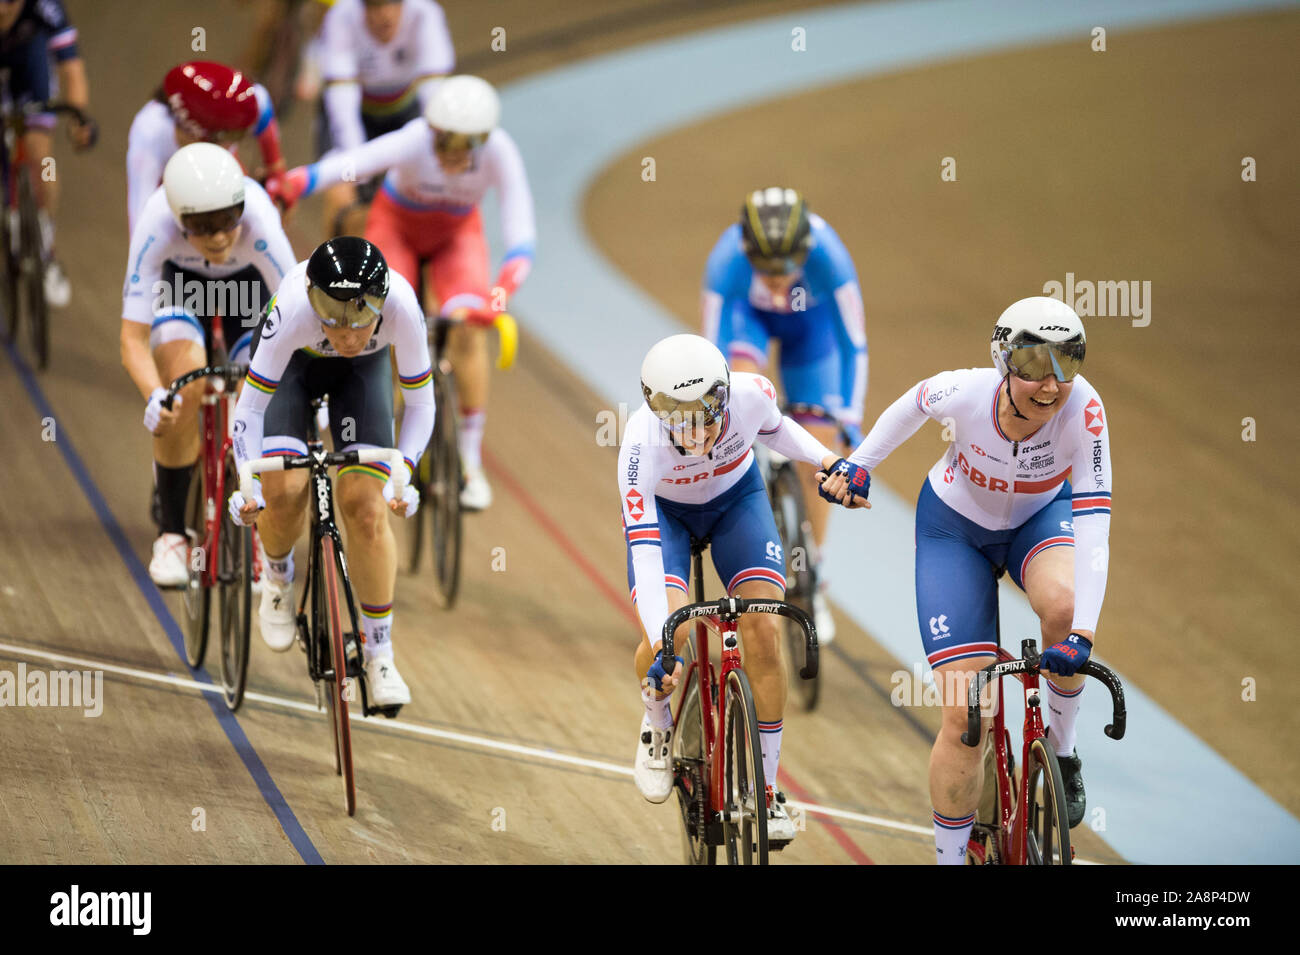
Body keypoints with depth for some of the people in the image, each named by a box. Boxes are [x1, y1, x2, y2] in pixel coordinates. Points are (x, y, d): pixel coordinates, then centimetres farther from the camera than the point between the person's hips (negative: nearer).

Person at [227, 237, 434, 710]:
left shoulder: (401, 306, -38)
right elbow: (249, 409, -32)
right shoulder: (293, 309, -42)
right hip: (292, 363, -1)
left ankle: (379, 655, 1)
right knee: (284, 492, -20)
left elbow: (420, 404, -22)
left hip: (363, 371, 1)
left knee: (365, 505, -12)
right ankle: (278, 575, 16)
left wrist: (401, 476, -31)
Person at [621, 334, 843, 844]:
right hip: (663, 509, -2)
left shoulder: (752, 393, -32)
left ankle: (766, 788, -3)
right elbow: (644, 553, -42)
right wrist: (659, 646, -50)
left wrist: (827, 462, -18)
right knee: (670, 625, -25)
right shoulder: (642, 443, -39)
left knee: (763, 627, -16)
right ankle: (657, 723, 10)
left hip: (736, 497, 2)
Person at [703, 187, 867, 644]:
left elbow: (852, 345, -32)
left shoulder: (827, 255, -41)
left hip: (809, 321, 0)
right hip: (748, 314, 0)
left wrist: (850, 422, -34)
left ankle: (814, 578, 14)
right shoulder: (727, 262, -41)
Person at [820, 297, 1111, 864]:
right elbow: (914, 403, -7)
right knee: (965, 716, -10)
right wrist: (859, 465, 0)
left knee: (1062, 605, -36)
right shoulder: (966, 393, -32)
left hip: (1038, 517, 1)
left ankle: (1060, 748, -9)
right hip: (955, 529, -1)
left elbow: (1092, 522, -37)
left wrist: (1082, 633, -45)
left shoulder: (1082, 409, -33)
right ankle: (950, 856, 9)